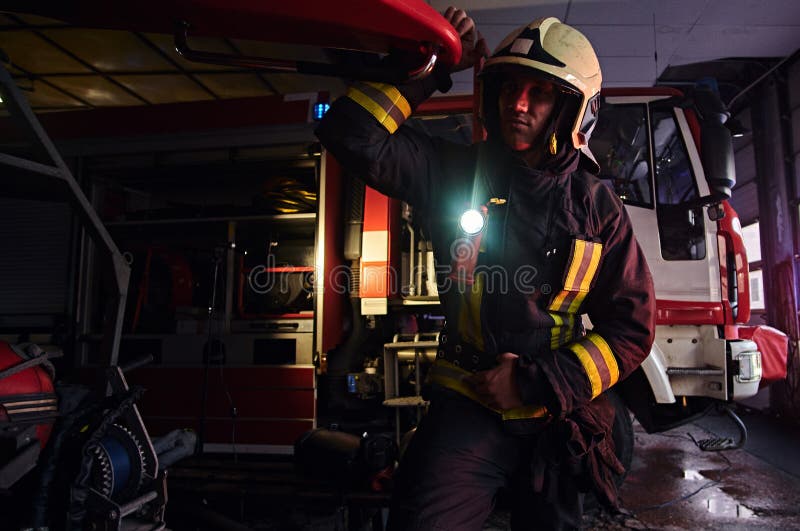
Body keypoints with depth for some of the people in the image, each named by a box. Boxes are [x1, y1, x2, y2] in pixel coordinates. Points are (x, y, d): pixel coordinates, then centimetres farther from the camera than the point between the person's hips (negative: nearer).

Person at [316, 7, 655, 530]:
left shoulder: (597, 205, -3)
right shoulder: (457, 171, -4)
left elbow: (632, 325, -4)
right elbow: (353, 133, -13)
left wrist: (537, 383, -14)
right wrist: (433, 66, -12)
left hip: (557, 421, 2)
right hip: (467, 408, -1)